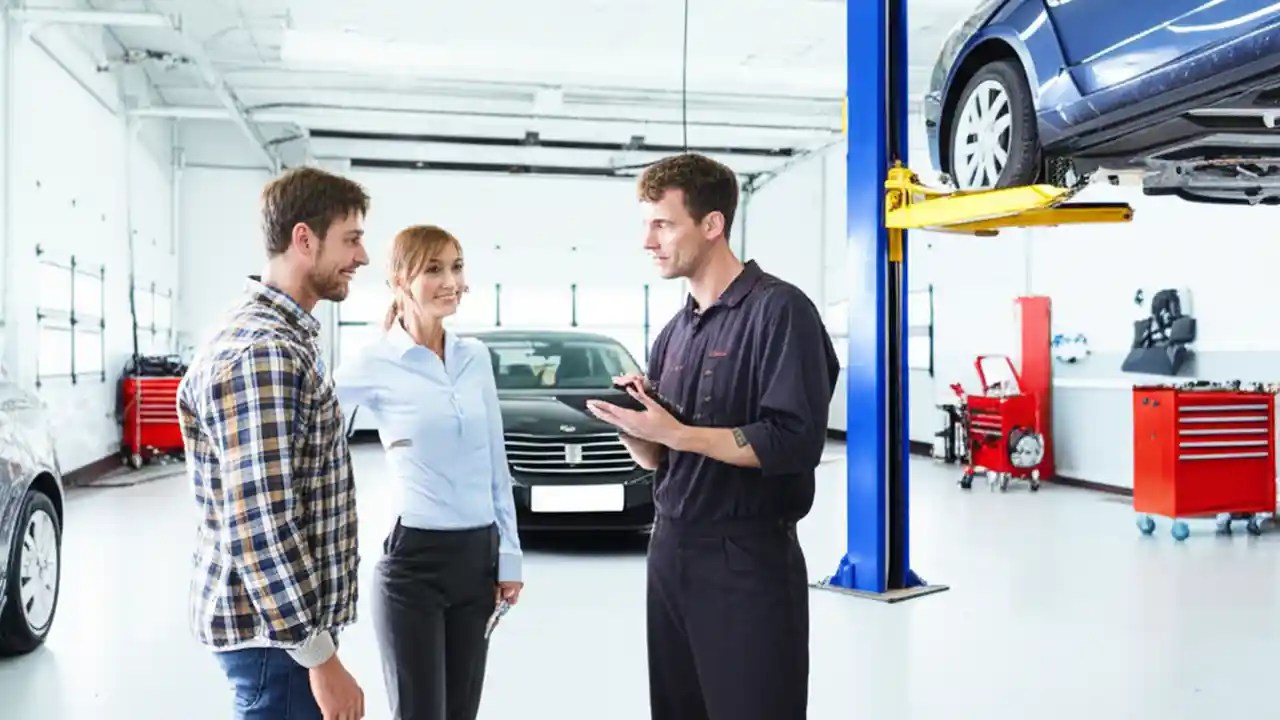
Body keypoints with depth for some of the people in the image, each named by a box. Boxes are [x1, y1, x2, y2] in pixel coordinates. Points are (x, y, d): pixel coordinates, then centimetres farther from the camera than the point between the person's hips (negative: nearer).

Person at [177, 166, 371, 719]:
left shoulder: (283, 336, 10)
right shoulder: (262, 352, -22)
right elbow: (260, 525, -26)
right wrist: (320, 656, -22)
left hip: (287, 611, 10)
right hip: (274, 630, -10)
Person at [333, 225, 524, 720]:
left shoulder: (476, 357, 6)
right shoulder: (375, 364, -8)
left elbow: (497, 465, 11)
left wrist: (509, 554, 9)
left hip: (478, 555, 5)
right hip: (412, 559, -5)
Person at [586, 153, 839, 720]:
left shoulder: (779, 310, -11)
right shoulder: (674, 333, 13)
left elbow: (797, 441, -21)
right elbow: (657, 460, 13)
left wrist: (677, 433, -21)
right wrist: (632, 425, -8)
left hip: (748, 559, -7)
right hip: (670, 551, 8)